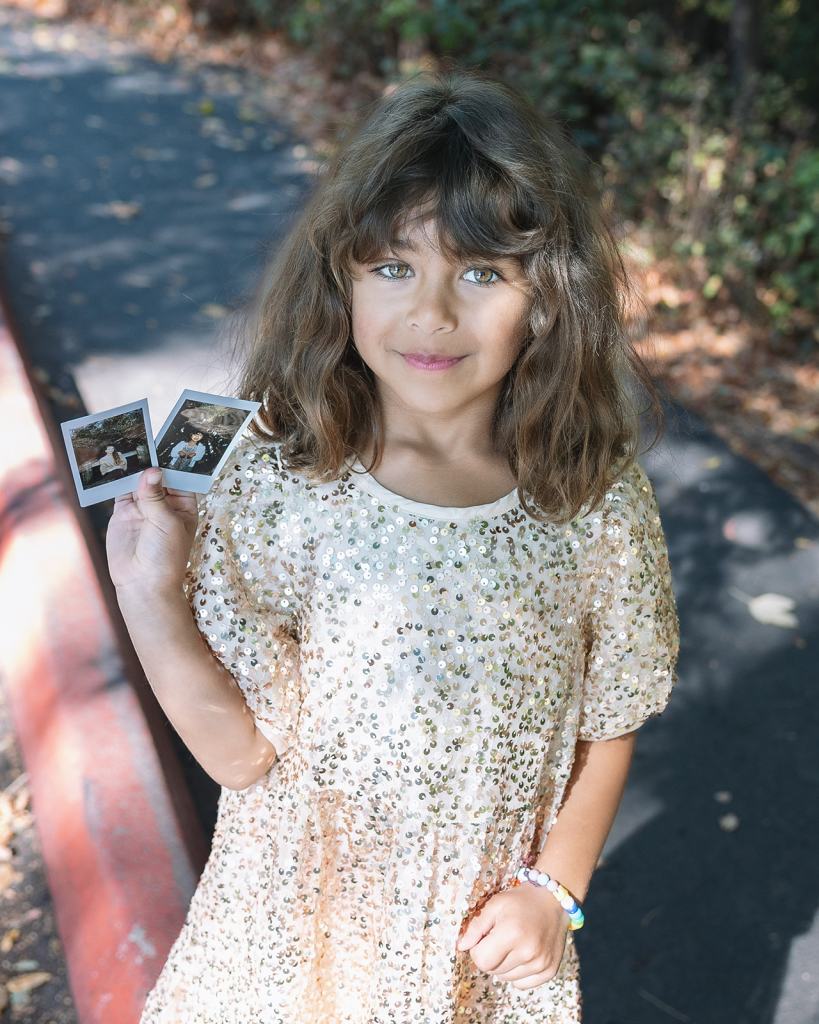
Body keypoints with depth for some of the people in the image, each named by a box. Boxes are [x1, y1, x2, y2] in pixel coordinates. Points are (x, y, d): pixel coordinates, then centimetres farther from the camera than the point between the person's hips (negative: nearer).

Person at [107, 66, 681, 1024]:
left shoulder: (597, 502, -16)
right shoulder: (275, 480, -20)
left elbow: (607, 725, -1)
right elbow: (242, 751, -16)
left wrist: (555, 885, -5)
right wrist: (150, 599, -27)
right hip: (298, 913, 0)